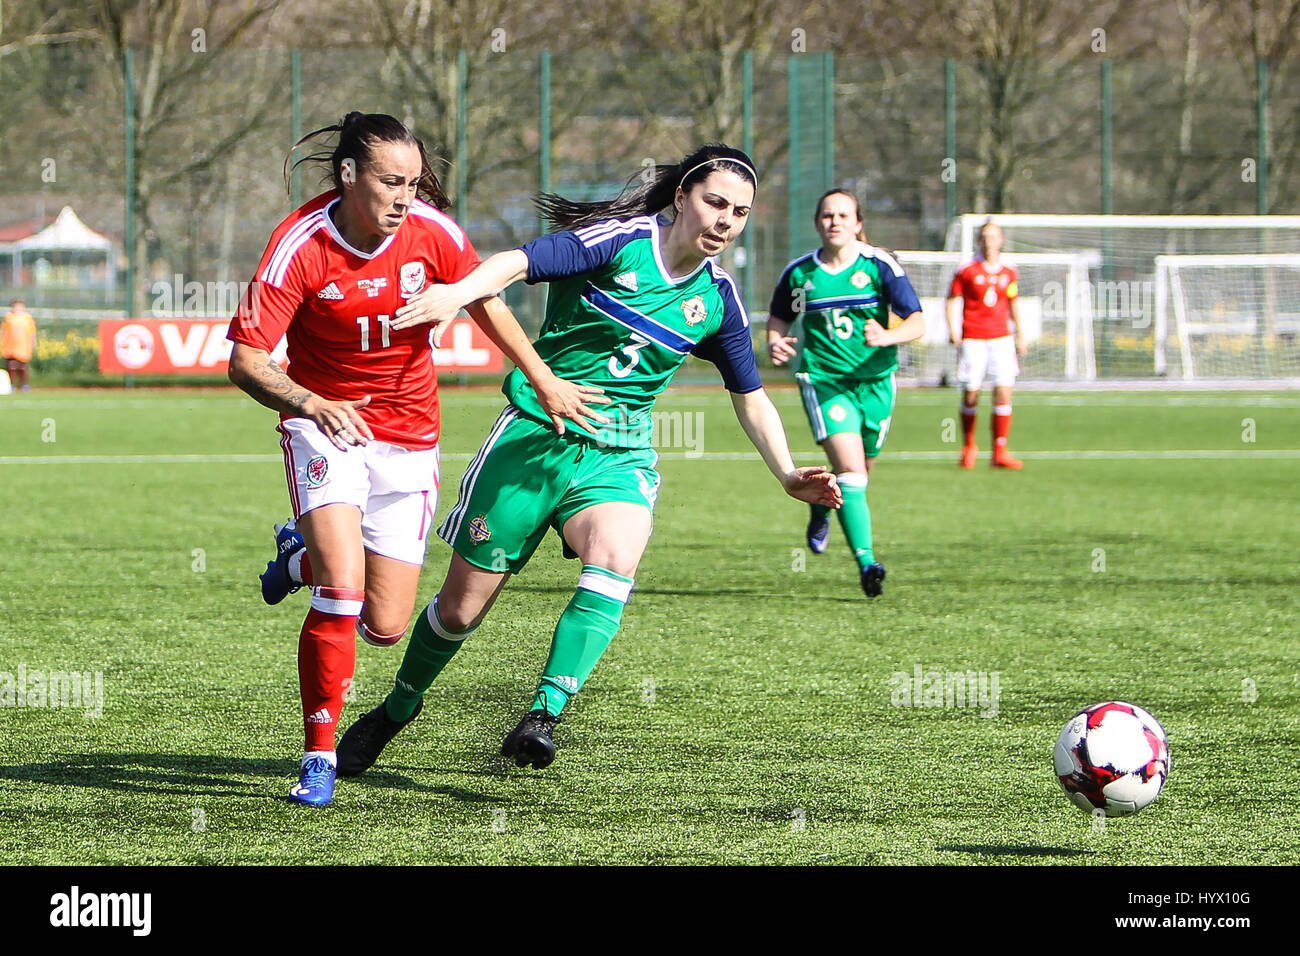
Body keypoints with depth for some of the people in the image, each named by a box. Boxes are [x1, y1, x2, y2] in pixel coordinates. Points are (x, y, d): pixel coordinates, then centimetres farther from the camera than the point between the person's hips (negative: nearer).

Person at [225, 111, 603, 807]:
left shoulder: (431, 231, -11)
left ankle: (305, 556, 35)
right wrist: (311, 404, -38)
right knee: (341, 591, -24)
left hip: (409, 436, 3)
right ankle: (319, 755, -7)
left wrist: (543, 380, 6)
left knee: (385, 626, 2)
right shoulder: (299, 246, -20)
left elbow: (485, 303, 8)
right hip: (327, 422, -3)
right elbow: (246, 360, -22)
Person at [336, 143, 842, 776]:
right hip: (534, 437, -3)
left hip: (619, 458, 3)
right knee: (464, 603, 3)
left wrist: (787, 475, 6)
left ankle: (543, 716, -36)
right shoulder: (620, 240, -9)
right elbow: (520, 263, -23)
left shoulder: (716, 297, 5)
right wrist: (459, 292, -43)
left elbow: (750, 396, 18)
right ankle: (397, 708, 30)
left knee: (616, 557, -31)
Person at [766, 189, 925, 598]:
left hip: (874, 379, 2)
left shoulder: (879, 266, -4)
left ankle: (821, 503, 50)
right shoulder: (799, 273, 1)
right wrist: (775, 344, -6)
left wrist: (886, 337, -28)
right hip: (823, 379, -2)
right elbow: (778, 320, 17)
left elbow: (917, 322, -8)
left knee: (861, 469, 14)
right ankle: (866, 562, -22)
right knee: (850, 466, -20)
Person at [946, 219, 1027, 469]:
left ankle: (1000, 451, -5)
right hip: (972, 339, -2)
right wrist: (953, 330, -9)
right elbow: (953, 301, 3)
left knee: (1004, 392, -9)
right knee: (970, 395, 0)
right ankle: (969, 447, 22)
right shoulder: (967, 271, -1)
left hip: (1001, 338, 2)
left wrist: (1021, 335, 17)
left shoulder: (1009, 271, 9)